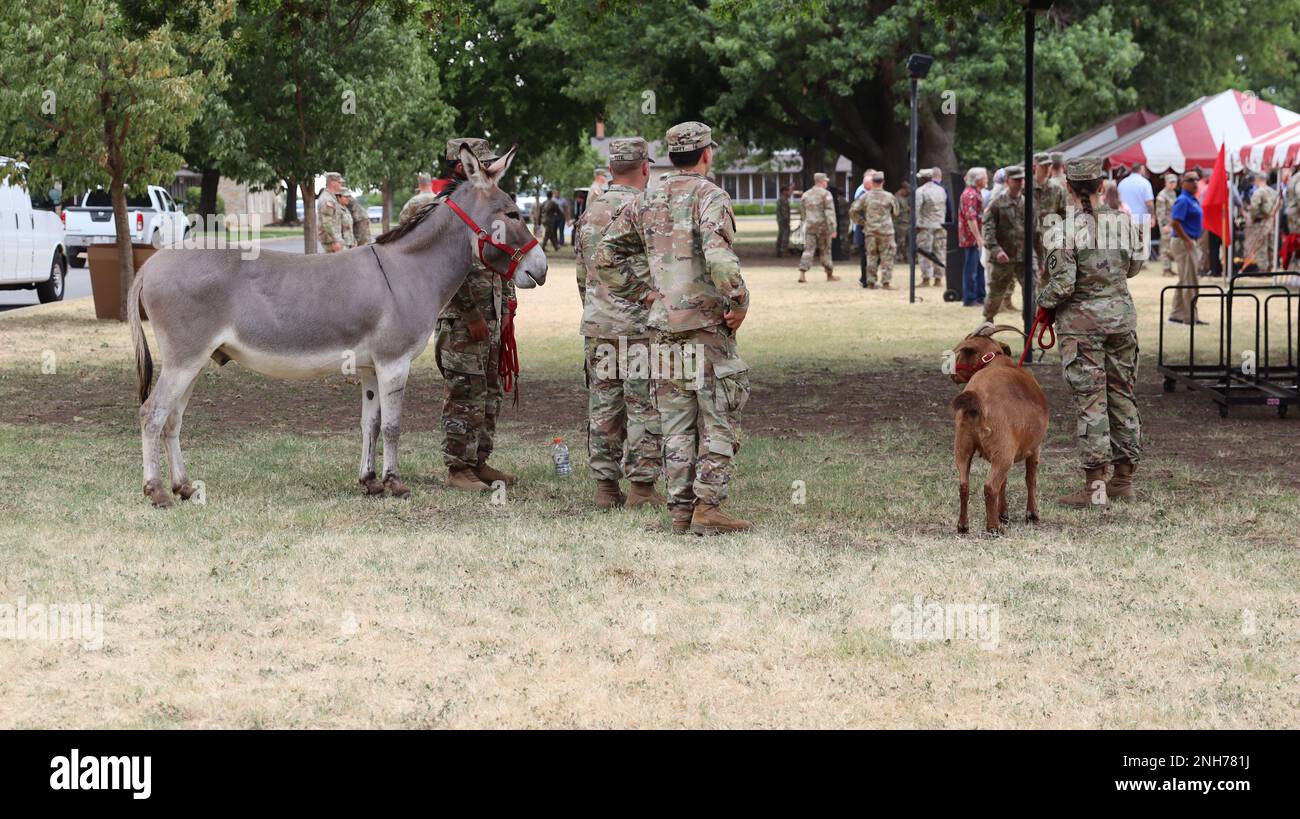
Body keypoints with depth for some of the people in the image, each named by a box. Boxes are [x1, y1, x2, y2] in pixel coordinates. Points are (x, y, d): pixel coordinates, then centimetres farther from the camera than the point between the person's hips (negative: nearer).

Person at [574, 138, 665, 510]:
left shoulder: (589, 213, 11)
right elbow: (655, 275, -14)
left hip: (597, 326, 6)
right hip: (640, 325, -6)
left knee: (602, 407, 9)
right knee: (644, 409, -1)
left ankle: (605, 487, 12)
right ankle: (641, 487, -1)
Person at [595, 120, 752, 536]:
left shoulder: (646, 202, 11)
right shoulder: (710, 196, -10)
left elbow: (606, 253, 14)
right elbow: (718, 255, -25)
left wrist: (640, 292, 15)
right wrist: (739, 302, -15)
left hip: (665, 326, 6)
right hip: (708, 324, -6)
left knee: (677, 424, 10)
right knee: (719, 421, 2)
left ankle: (680, 510, 10)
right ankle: (708, 508, -3)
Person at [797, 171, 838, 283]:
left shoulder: (805, 195, 9)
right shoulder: (825, 194, -8)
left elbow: (803, 213, 16)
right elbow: (830, 212, -15)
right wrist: (832, 229, -16)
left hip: (810, 226, 4)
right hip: (823, 226, -4)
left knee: (808, 249, 1)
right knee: (825, 250, 8)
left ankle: (802, 273, -15)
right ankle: (829, 275, 21)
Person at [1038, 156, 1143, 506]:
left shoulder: (1066, 229, -15)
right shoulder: (1122, 221, 0)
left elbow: (1062, 283, -17)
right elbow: (1134, 265, 12)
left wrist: (1044, 305, 1)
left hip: (1082, 322, -5)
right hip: (1121, 314, 5)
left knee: (1090, 400, -4)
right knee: (1123, 395, 13)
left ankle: (1095, 486, -6)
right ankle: (1124, 478, 20)